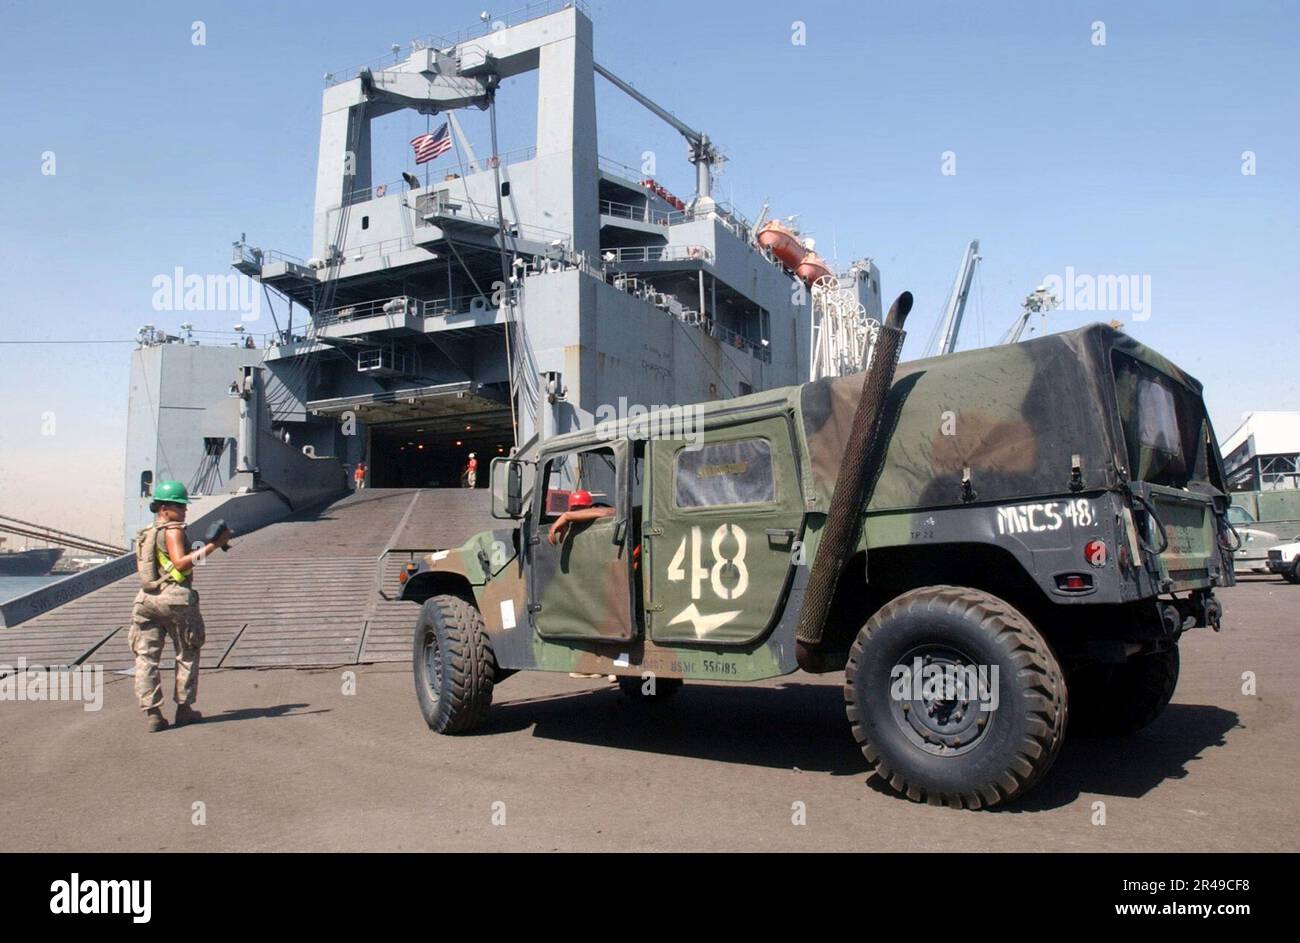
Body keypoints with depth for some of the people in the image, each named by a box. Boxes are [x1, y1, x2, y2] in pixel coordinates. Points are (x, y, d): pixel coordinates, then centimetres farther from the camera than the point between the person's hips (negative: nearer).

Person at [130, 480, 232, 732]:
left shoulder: (143, 535, 18)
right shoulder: (172, 530, -6)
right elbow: (181, 563, -19)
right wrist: (213, 545, -21)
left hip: (146, 599, 6)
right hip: (175, 598, -6)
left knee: (146, 657, 4)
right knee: (188, 655, 9)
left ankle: (152, 713, -2)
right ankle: (184, 709, 13)